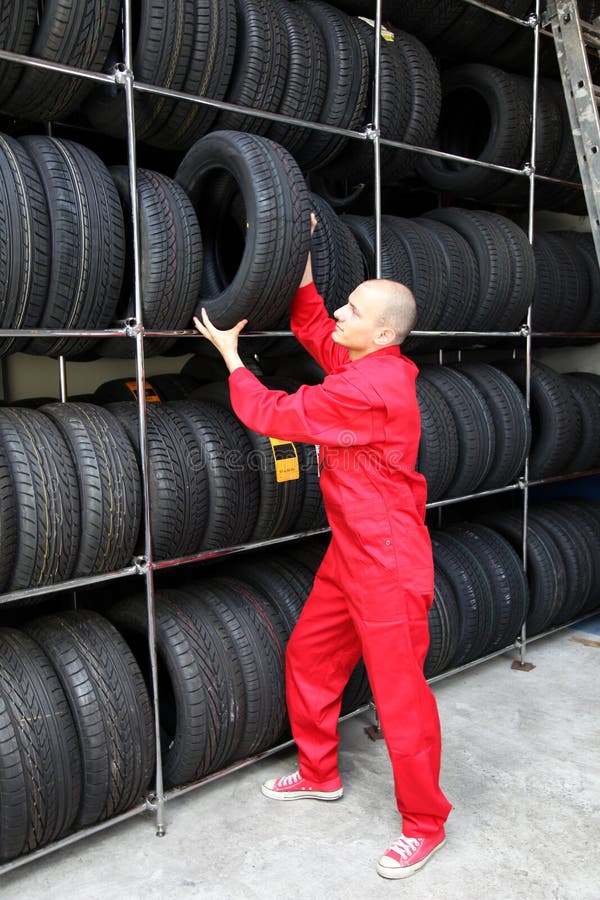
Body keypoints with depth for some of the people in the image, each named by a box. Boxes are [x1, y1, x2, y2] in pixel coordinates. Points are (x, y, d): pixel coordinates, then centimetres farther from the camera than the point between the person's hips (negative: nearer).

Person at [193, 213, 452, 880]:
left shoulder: (371, 387, -25)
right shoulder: (360, 363, 4)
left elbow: (268, 414, -17)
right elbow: (310, 324, 23)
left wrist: (229, 351, -2)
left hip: (388, 563, -10)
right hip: (349, 553, 10)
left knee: (399, 694, 2)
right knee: (308, 657, 19)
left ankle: (424, 824, 22)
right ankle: (319, 775, 40)